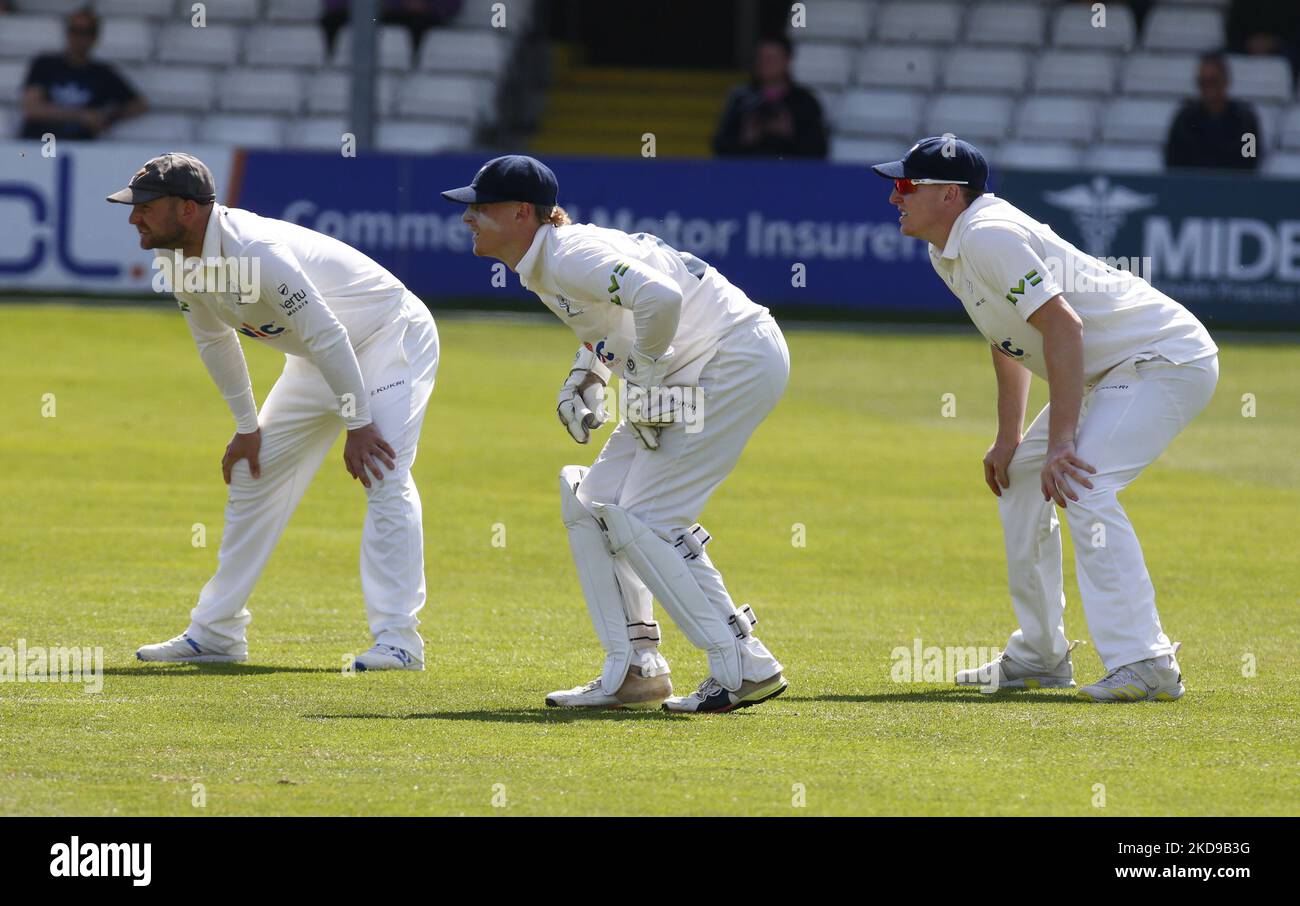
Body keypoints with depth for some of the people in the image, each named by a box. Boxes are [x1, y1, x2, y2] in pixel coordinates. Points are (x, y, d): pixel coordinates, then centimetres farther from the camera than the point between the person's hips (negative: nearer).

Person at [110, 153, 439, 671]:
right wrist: (247, 427, 10)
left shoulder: (257, 252, -36)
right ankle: (215, 633, 18)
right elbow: (214, 340, 8)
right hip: (317, 358, 9)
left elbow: (329, 337, -32)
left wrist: (357, 427, -27)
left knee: (385, 480, -22)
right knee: (253, 478, 10)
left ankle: (398, 641, -23)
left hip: (393, 337, -9)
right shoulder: (177, 261, -9)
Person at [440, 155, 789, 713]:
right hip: (685, 373, 10)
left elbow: (659, 299, -34)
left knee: (640, 522, -12)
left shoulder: (570, 257, -20)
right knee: (590, 504, 10)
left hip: (739, 360, -10)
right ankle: (633, 671, 11)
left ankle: (745, 667, -9)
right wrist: (586, 374, 9)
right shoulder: (538, 268, 10)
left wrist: (643, 375, -19)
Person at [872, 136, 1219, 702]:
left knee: (1083, 486, -26)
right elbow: (1009, 337, 21)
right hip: (1112, 373, 11)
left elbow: (1063, 326, -30)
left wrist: (1061, 443, -32)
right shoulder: (948, 252, 9)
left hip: (1169, 358, -11)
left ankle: (1144, 662, -30)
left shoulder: (989, 236, -23)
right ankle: (1039, 657, 26)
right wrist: (1009, 439, 17)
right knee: (1020, 479, 18)